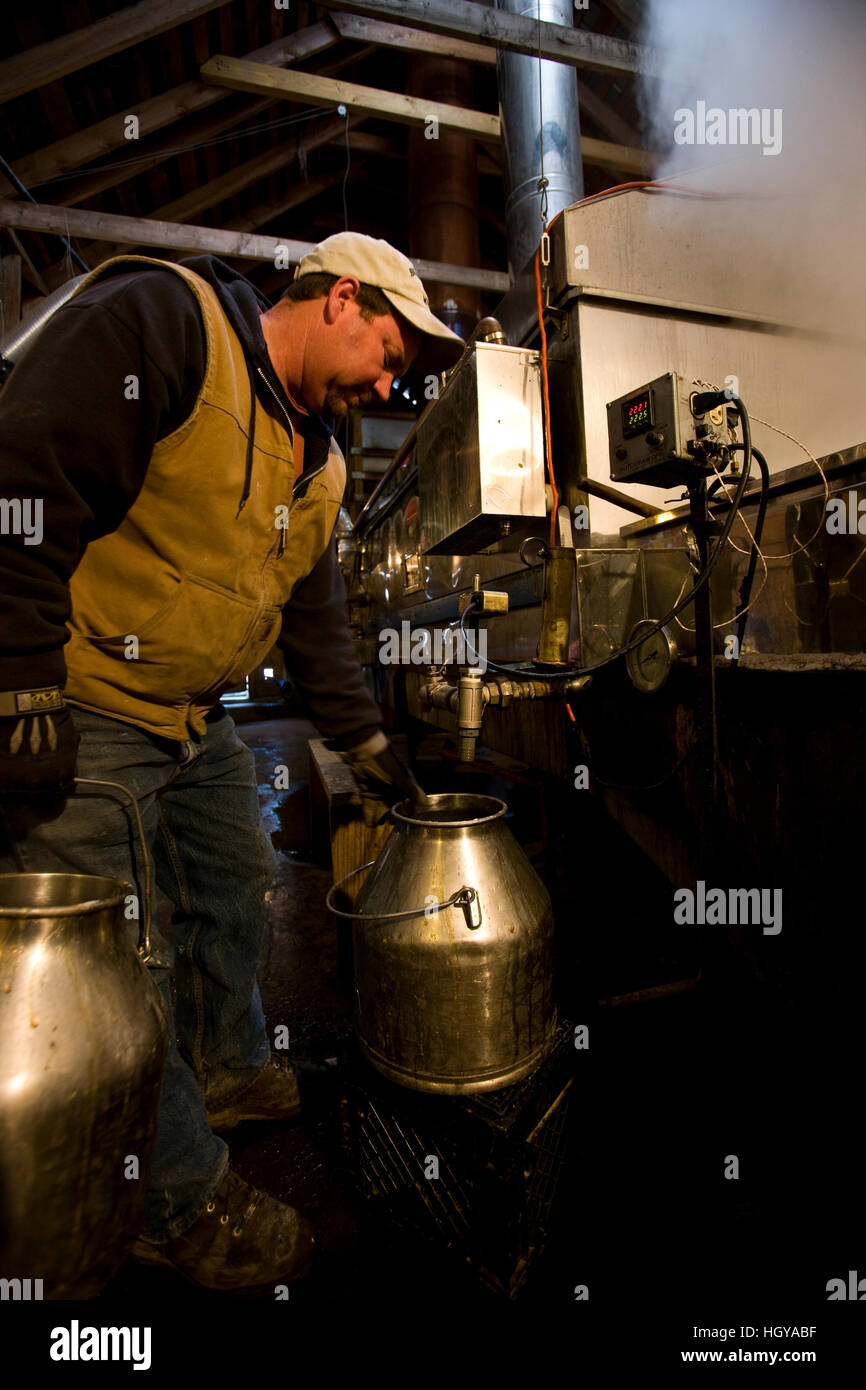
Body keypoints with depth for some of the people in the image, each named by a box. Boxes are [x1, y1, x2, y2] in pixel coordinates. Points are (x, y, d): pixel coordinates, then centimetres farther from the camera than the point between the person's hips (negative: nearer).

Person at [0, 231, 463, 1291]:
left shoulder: (316, 459, 13)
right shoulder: (156, 321, -13)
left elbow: (316, 617, 16)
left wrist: (366, 743, 14)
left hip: (196, 724, 9)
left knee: (237, 894, 18)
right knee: (123, 963, -1)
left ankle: (230, 1072, 43)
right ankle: (186, 1200, 19)